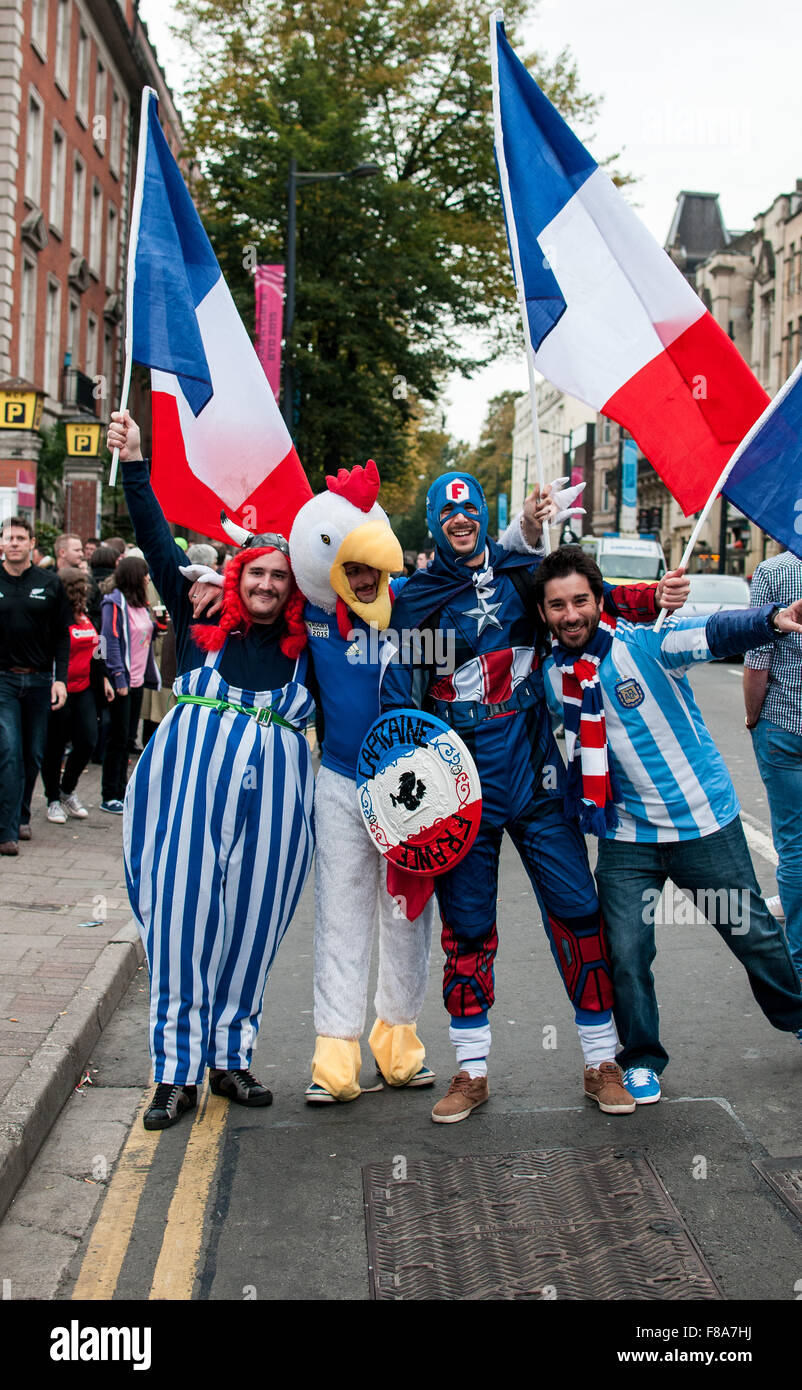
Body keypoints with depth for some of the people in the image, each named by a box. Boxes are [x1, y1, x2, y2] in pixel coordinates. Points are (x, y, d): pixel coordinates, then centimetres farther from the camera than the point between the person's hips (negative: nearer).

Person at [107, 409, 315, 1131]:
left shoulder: (305, 647, 10)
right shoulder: (201, 624, 7)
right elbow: (160, 545, 5)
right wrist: (133, 464, 0)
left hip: (270, 801, 2)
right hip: (190, 791, -1)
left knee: (250, 924, 6)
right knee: (181, 917, -3)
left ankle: (230, 1057, 21)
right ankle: (177, 1071, 6)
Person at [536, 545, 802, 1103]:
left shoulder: (644, 643, -16)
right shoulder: (551, 672, -2)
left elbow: (715, 633, -33)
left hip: (704, 821, -3)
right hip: (626, 835, 3)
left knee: (754, 934, 10)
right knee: (626, 952, 0)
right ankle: (642, 1060, 23)